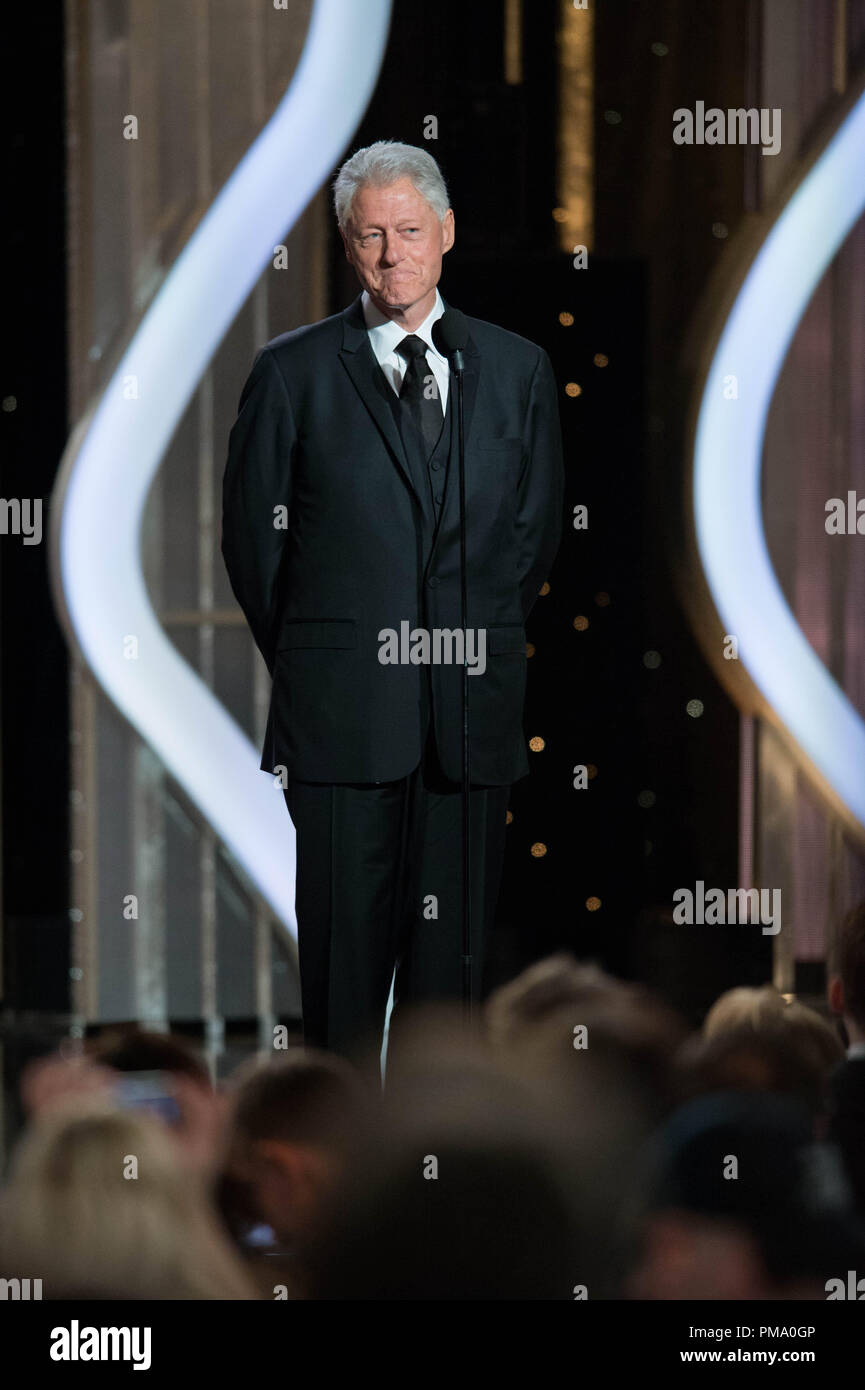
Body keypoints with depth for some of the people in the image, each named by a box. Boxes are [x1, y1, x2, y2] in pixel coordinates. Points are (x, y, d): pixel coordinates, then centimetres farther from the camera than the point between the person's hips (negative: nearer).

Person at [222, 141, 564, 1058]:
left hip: (471, 707, 2)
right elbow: (251, 535, 6)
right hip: (341, 709, -2)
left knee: (452, 946, 3)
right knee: (344, 943, -3)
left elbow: (537, 531, 15)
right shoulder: (293, 372, 4)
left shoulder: (517, 369, 11)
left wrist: (480, 640, 7)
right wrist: (306, 663, 5)